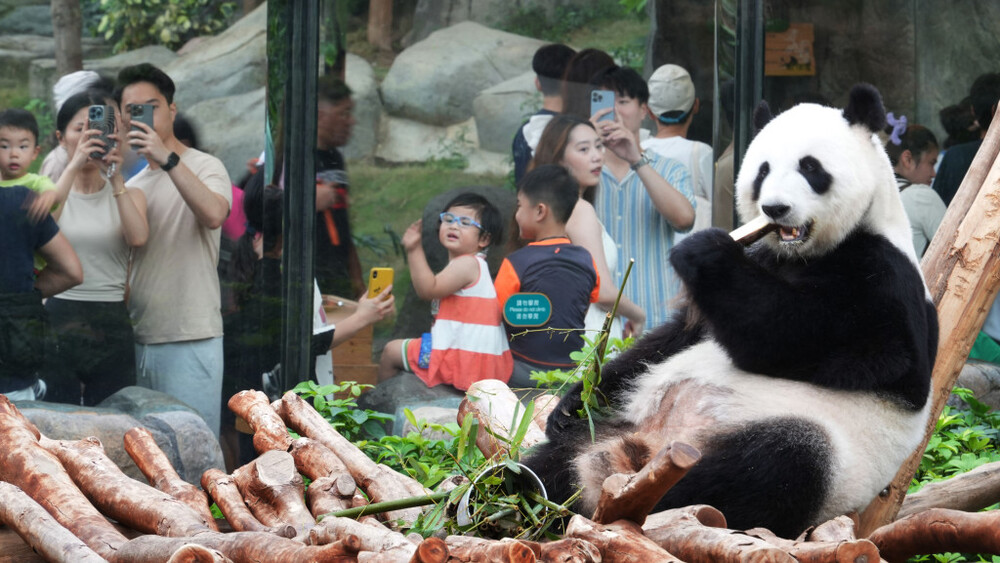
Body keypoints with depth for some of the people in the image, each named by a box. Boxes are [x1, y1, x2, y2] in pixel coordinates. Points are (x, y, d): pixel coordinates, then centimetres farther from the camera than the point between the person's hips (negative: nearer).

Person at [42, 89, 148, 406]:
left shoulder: (129, 194, 11)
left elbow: (138, 237, -10)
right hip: (58, 321, -1)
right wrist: (73, 168, -20)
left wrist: (115, 178, -16)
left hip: (112, 328, 1)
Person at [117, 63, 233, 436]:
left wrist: (167, 159, -29)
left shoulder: (204, 167, -2)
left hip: (190, 339, -7)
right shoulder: (132, 185, 18)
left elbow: (214, 214, -25)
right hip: (138, 339, 7)